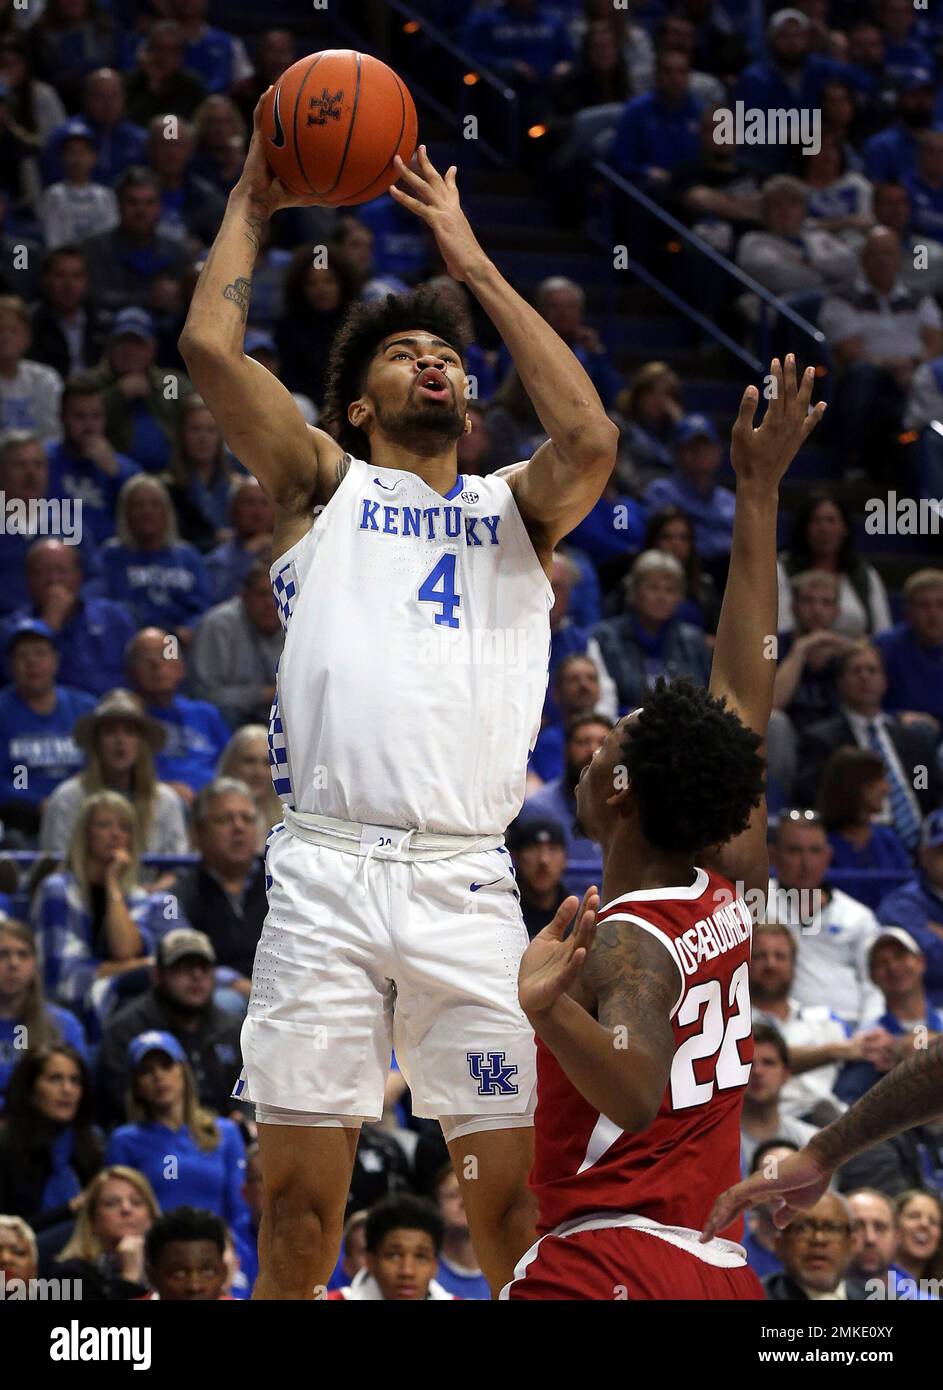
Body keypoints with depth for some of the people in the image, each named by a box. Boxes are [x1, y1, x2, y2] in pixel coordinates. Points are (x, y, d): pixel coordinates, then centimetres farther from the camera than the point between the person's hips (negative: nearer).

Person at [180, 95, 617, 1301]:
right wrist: (252, 201, 15)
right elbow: (211, 348, 2)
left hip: (468, 877, 1)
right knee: (299, 1207, -4)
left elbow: (591, 441, -1)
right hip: (326, 869, -1)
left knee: (517, 1201, -4)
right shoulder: (323, 484, 15)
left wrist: (474, 265, 6)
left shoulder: (515, 509, 20)